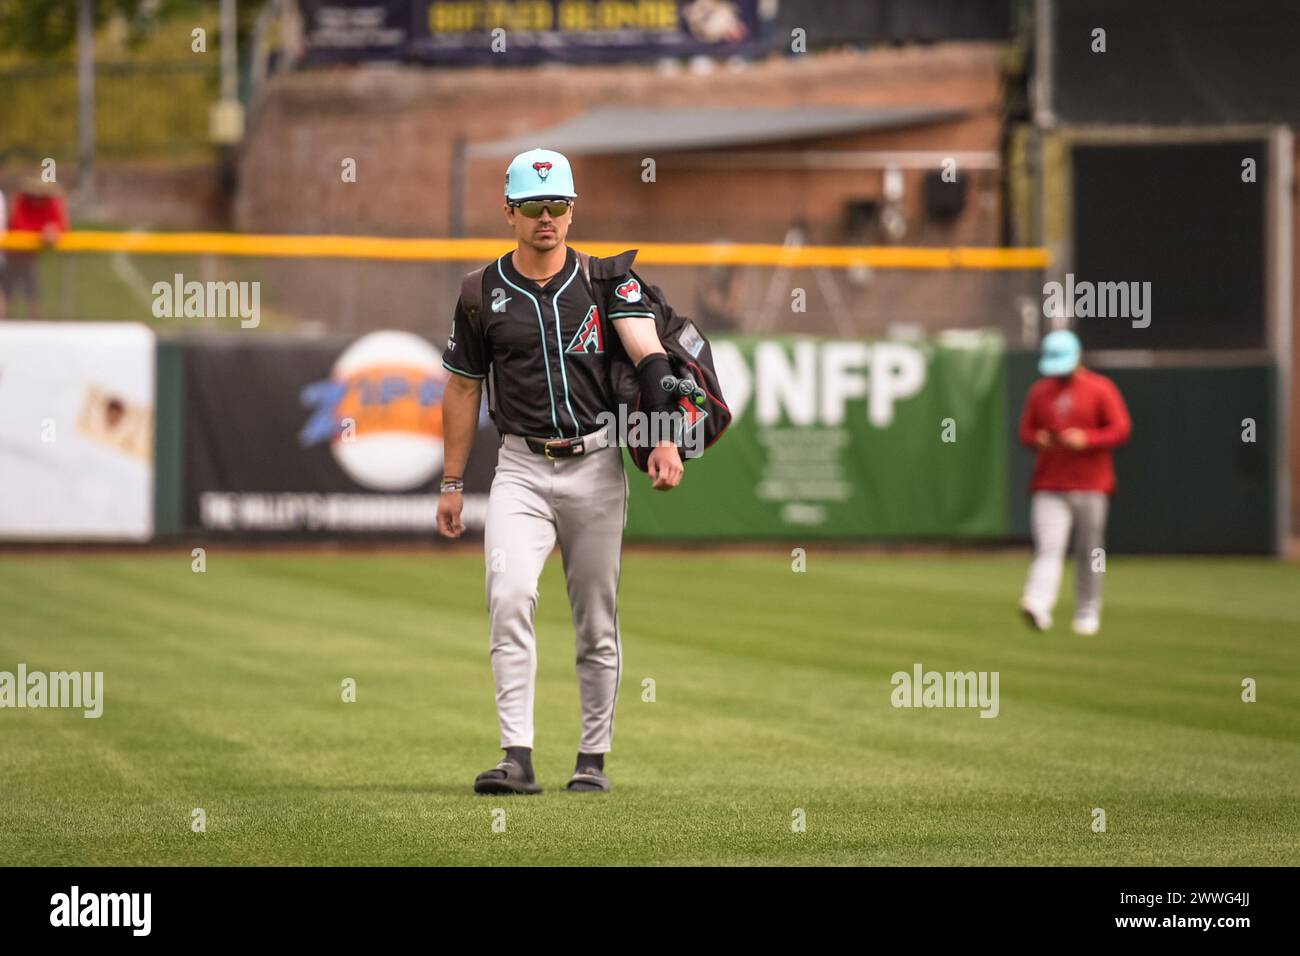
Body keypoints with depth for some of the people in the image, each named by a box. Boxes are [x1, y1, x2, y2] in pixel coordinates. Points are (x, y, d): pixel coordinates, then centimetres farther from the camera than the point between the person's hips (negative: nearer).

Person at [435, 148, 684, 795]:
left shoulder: (607, 280, 1)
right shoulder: (483, 293, 5)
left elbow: (648, 354, -12)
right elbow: (462, 389, 13)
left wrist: (663, 439, -29)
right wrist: (452, 484, 10)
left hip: (595, 465, 0)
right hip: (521, 468, 0)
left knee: (597, 621, 6)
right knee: (510, 596, -21)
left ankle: (593, 760, 17)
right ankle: (517, 758, -24)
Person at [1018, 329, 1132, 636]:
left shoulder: (1101, 389, -1)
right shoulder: (1040, 391, 11)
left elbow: (1121, 429, -6)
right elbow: (1025, 429, 17)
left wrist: (1086, 439, -19)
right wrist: (1036, 438, -7)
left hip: (1091, 486, -2)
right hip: (1049, 488, 2)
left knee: (1089, 552, 4)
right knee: (1048, 548, -13)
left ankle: (1088, 614, 14)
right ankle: (1038, 605, -28)